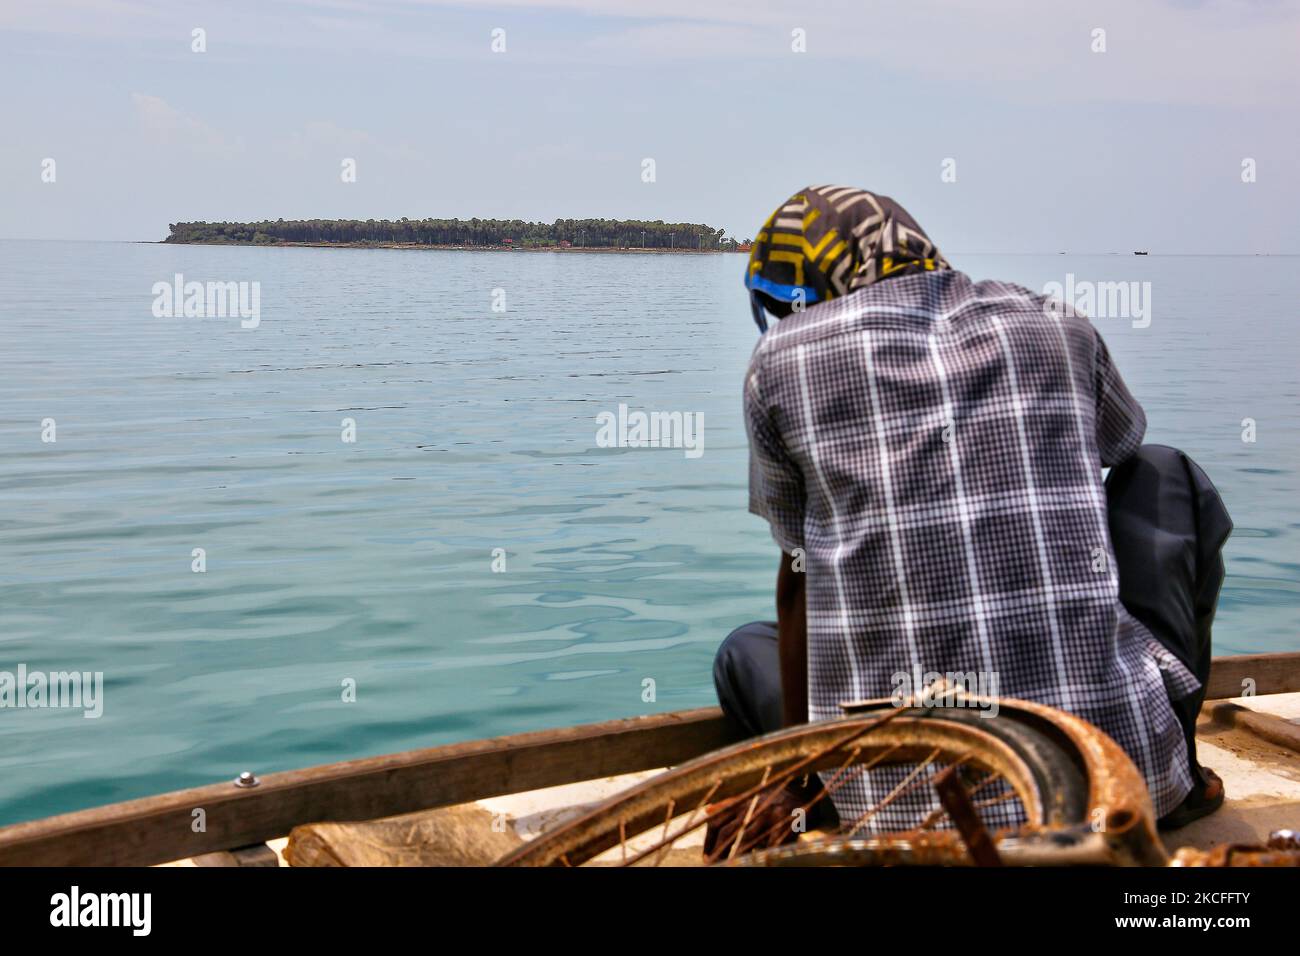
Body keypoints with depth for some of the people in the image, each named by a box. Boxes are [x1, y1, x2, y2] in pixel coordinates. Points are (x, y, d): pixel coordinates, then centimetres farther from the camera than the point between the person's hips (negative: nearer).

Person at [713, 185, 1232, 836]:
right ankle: (1176, 772, 20)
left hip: (910, 808, 0)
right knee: (1165, 476, 26)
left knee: (744, 652, 31)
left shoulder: (781, 360, 3)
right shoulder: (1055, 326, 10)